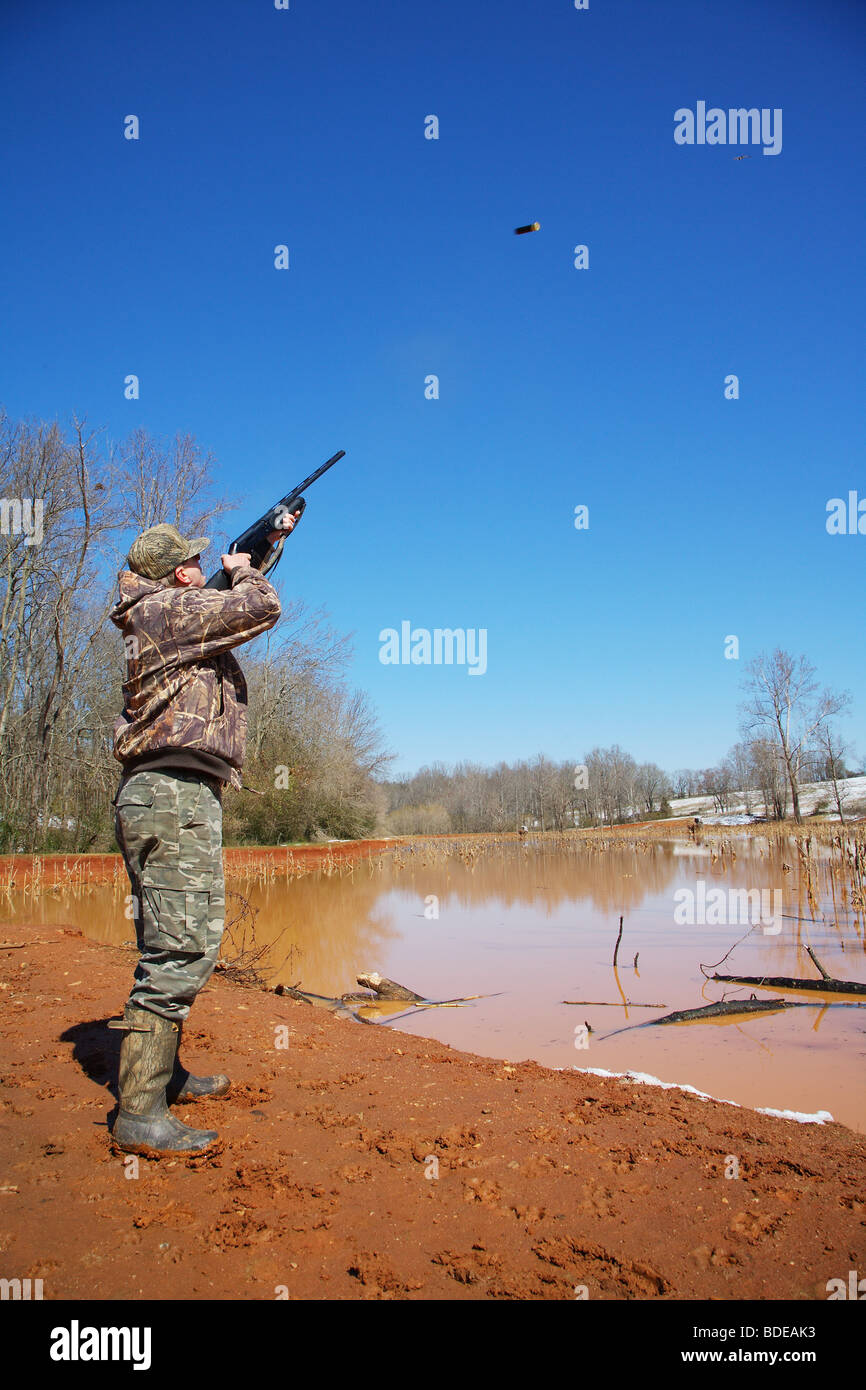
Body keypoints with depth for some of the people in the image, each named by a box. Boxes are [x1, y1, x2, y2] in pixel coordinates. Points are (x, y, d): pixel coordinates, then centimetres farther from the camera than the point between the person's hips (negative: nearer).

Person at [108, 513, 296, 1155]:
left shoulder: (173, 617, 22)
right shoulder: (168, 609, -7)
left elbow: (233, 600, 39)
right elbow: (261, 606, -11)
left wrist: (270, 543, 40)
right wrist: (243, 571, 10)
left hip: (160, 796, 11)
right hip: (177, 794, -11)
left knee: (174, 944, 18)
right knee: (181, 947, -12)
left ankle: (163, 1073, 30)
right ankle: (140, 1115, -9)